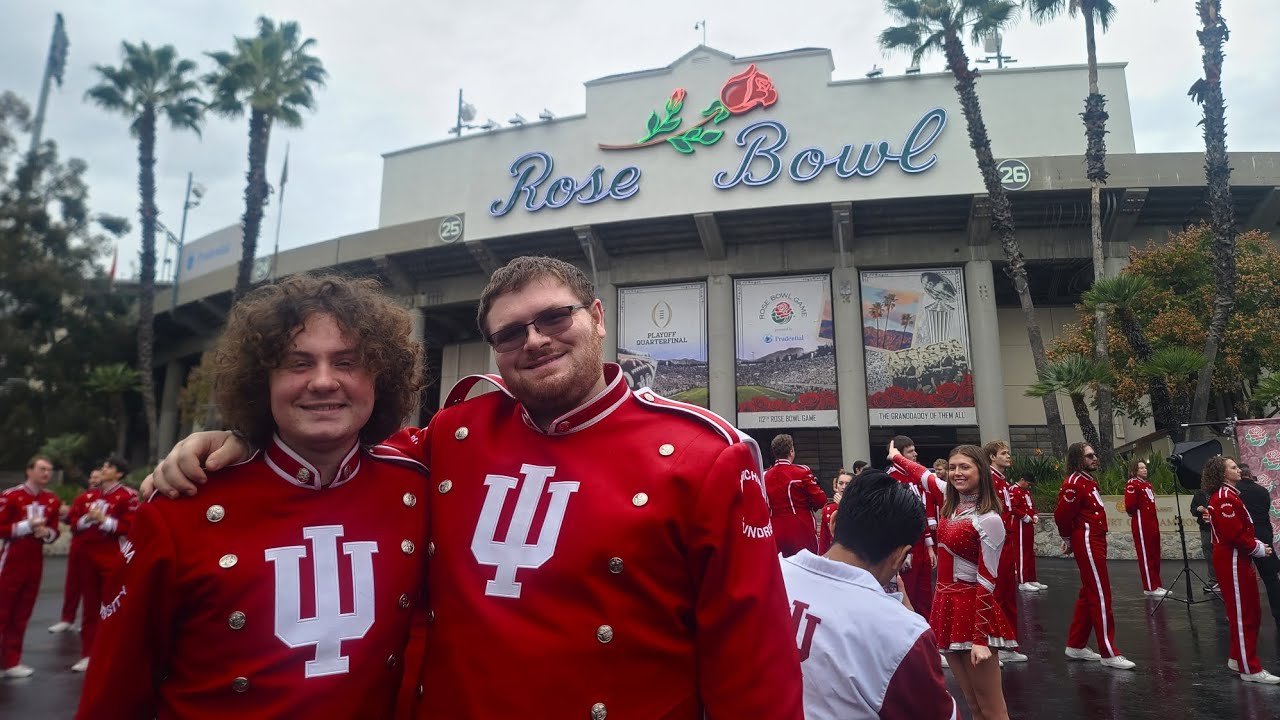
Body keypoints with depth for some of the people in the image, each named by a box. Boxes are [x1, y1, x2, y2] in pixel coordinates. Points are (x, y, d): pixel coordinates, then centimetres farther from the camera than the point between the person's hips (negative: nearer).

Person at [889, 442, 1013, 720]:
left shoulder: (989, 520, -16)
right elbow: (925, 474, 26)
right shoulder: (952, 499, 5)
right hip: (946, 602, 8)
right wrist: (896, 457, 40)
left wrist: (980, 638, -19)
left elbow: (987, 583, -17)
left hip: (972, 608, -7)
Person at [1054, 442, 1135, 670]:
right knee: (1101, 596, -7)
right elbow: (1062, 514, -19)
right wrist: (1069, 538, -2)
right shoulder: (1074, 483, -16)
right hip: (1087, 543, -10)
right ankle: (1109, 653, -2)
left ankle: (1076, 646, 22)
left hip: (1095, 542, 10)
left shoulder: (1088, 481, 16)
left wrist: (1073, 538, 11)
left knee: (1088, 594, 14)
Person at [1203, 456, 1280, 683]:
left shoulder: (1229, 495, 16)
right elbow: (1234, 534, -23)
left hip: (1238, 560, 11)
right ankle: (1250, 669, 4)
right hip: (1232, 562, -11)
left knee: (1250, 614, 17)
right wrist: (1258, 549, -11)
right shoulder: (1224, 498, -18)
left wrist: (1257, 545, 6)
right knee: (1242, 615, -3)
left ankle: (1238, 659, 26)